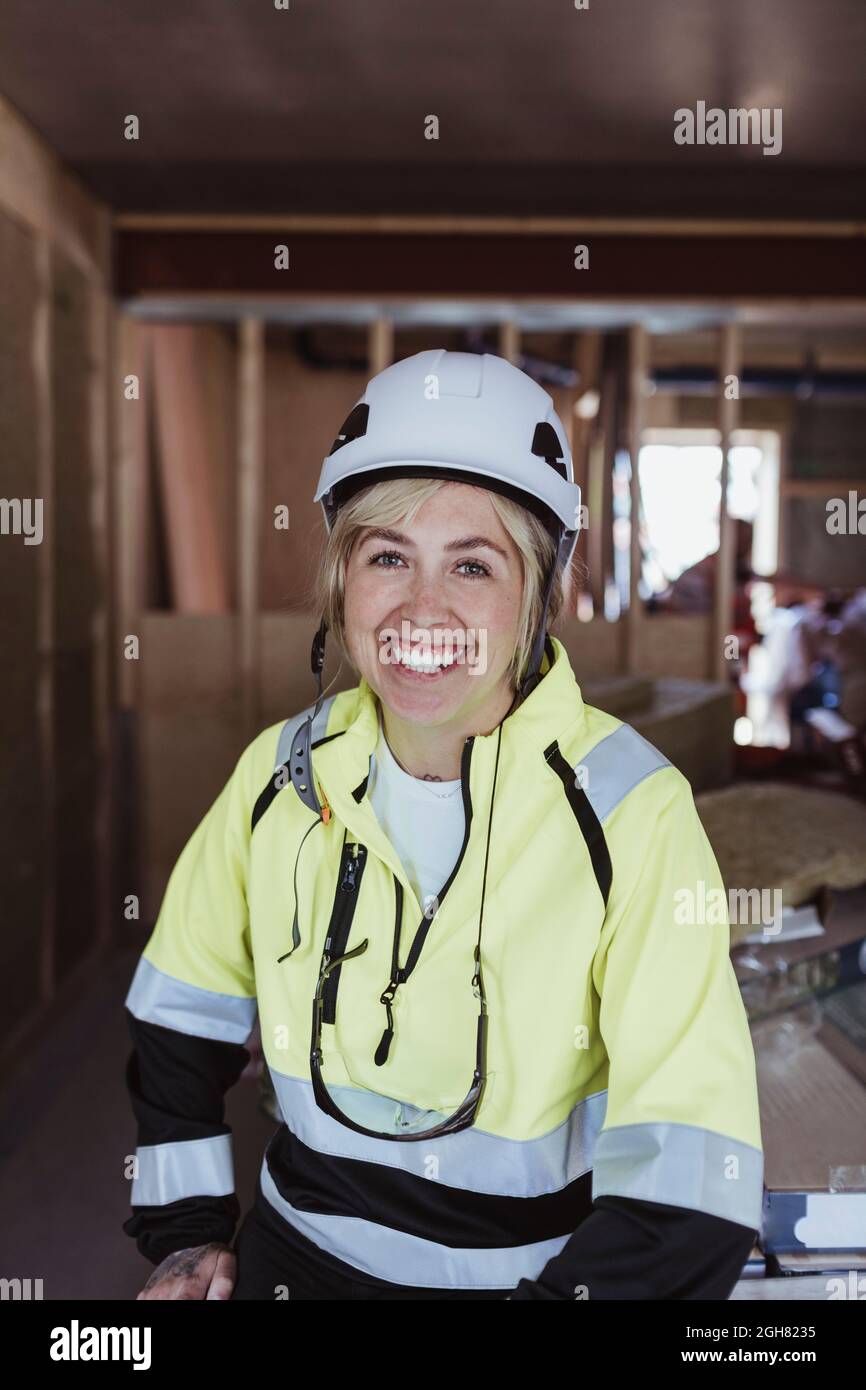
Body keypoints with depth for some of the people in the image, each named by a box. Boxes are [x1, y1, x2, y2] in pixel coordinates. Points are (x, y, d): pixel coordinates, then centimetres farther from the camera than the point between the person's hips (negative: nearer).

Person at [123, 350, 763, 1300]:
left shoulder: (632, 806, -20)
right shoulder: (285, 770, -7)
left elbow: (689, 1163, -22)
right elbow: (182, 1010, 7)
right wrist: (186, 1231, 5)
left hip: (543, 1267, 0)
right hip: (297, 1256, 1)